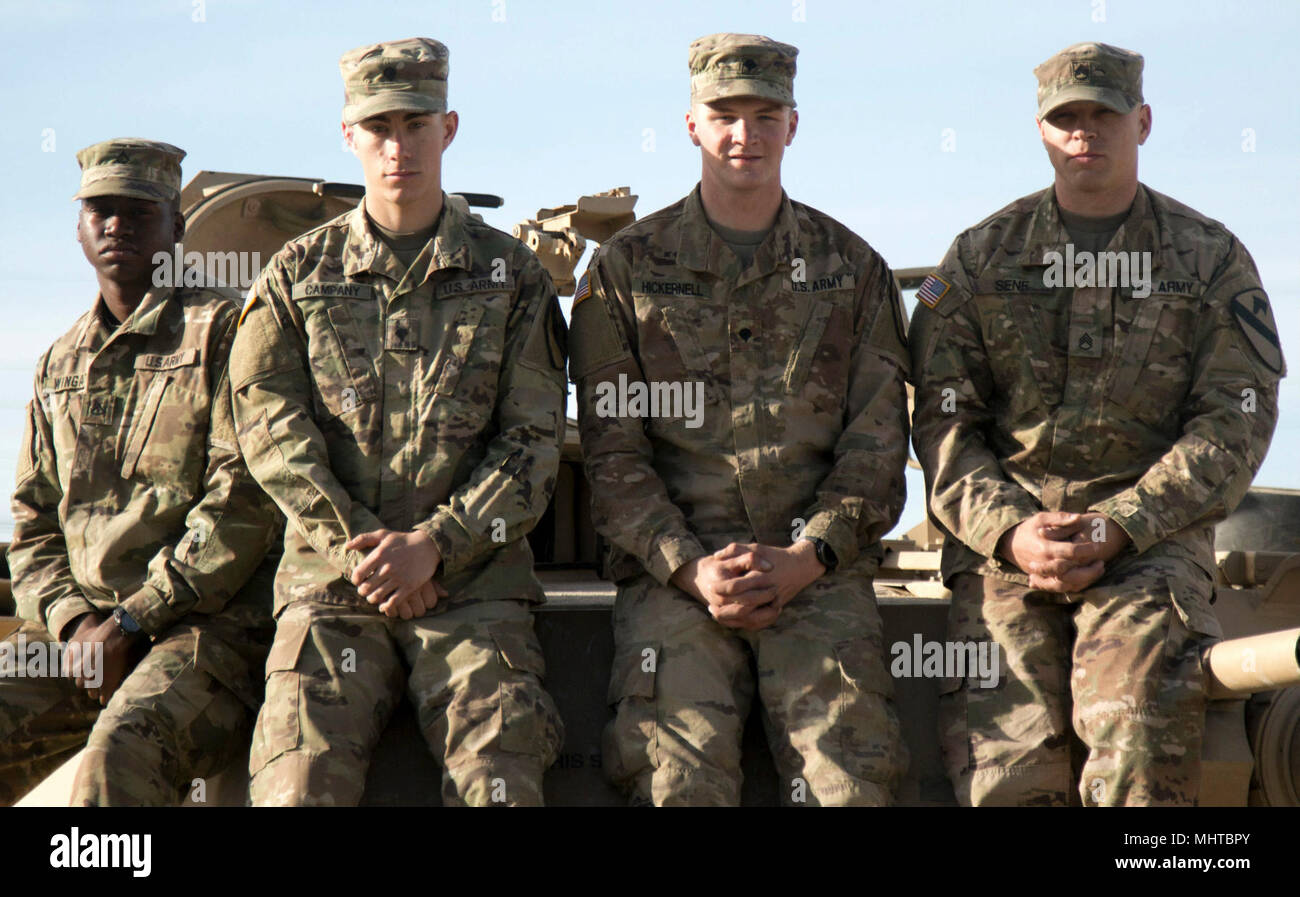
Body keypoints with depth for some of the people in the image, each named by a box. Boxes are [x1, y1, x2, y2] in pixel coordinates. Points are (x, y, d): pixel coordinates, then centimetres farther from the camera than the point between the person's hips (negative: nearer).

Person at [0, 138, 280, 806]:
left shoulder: (221, 330, 1)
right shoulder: (60, 363, 21)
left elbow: (245, 500, -9)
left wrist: (128, 621, -12)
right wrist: (71, 621, -3)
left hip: (211, 622, -6)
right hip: (79, 630, 6)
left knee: (122, 754, -35)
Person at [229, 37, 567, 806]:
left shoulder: (512, 276, 11)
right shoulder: (299, 272, 14)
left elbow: (533, 443, 4)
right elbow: (273, 429, 3)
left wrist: (433, 544, -10)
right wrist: (361, 549, -9)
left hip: (474, 578, -1)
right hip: (331, 577, 1)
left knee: (498, 780, -20)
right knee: (301, 779, -19)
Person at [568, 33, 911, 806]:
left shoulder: (852, 268, 13)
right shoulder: (628, 269, 10)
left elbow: (878, 440, 9)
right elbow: (612, 447, 5)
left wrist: (806, 557, -7)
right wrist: (689, 567, -9)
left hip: (819, 568, 1)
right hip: (676, 569, -1)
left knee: (849, 776, -19)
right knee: (678, 776, -20)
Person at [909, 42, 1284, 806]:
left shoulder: (1212, 259, 11)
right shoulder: (980, 258, 14)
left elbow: (1236, 421, 3)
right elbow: (943, 420, 8)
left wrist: (1119, 527, -10)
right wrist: (1009, 529, -11)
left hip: (1151, 536, -1)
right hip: (1002, 540, 1)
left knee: (1139, 743, -27)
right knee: (1004, 768, -14)